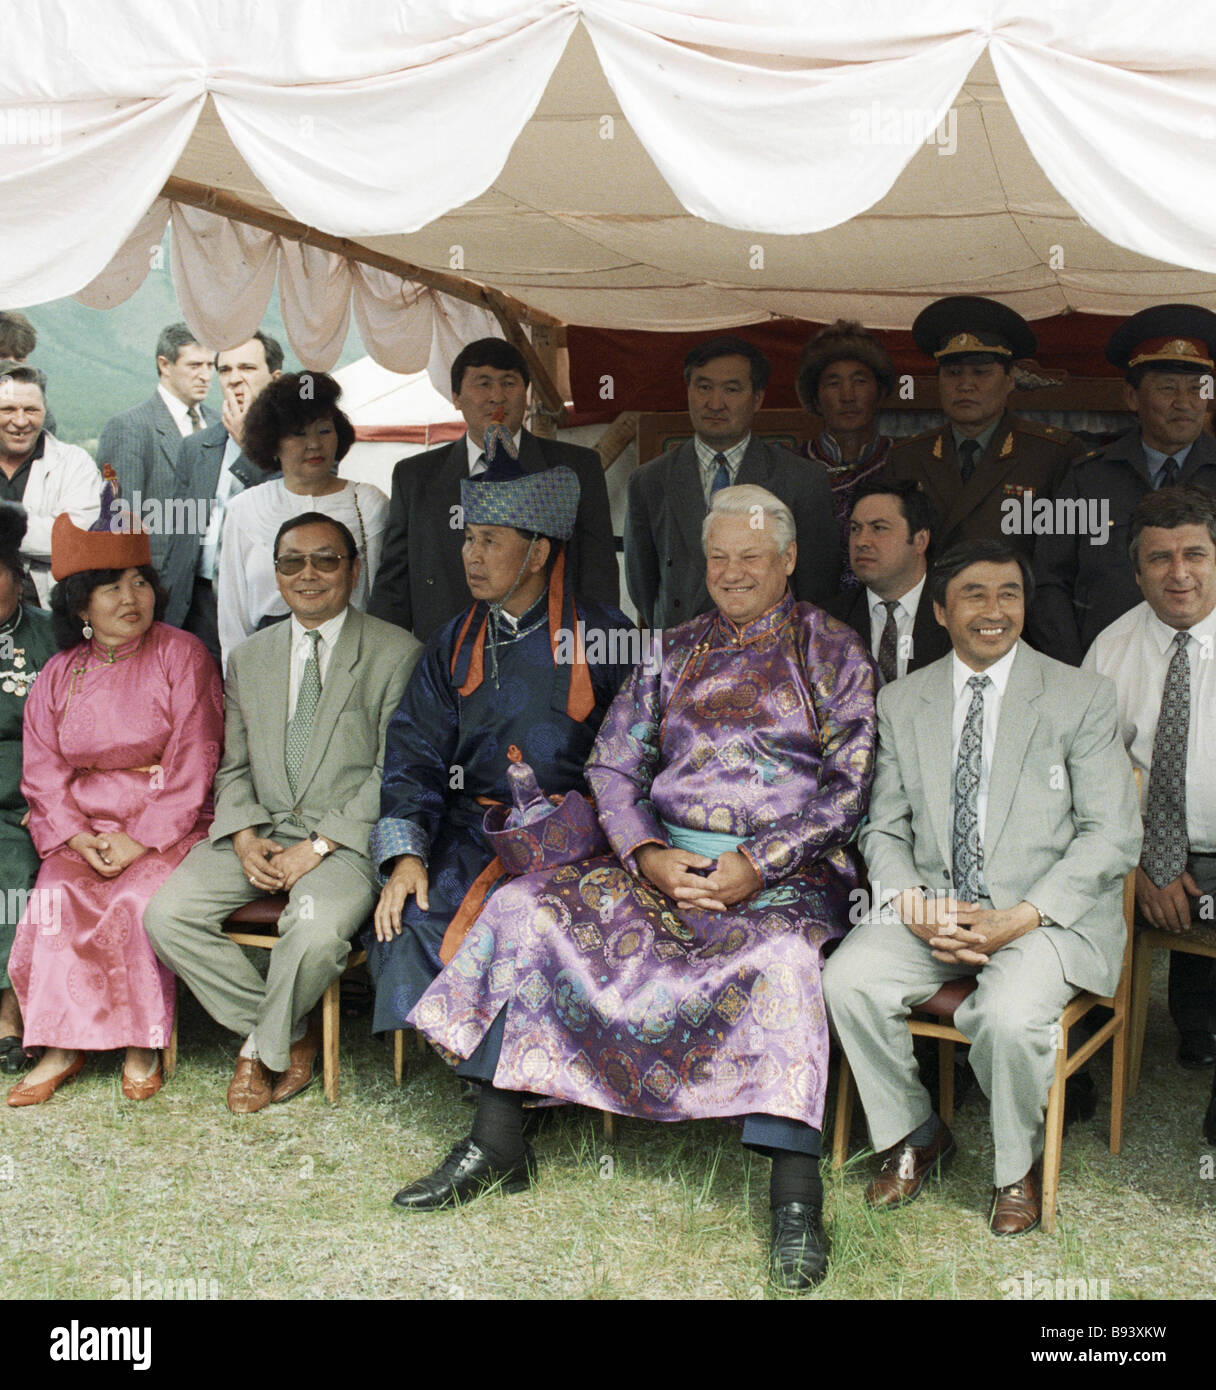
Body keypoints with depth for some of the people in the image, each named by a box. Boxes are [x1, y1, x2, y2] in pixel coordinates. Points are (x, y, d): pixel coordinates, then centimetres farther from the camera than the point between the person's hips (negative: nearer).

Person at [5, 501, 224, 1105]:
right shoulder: (59, 674, 10)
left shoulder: (180, 655, -3)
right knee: (56, 902, -21)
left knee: (134, 903, -26)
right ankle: (64, 1045, -8)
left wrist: (139, 839, -14)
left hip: (169, 824, -3)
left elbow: (193, 761, -9)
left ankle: (143, 1043, -8)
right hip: (84, 829, 4)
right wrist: (80, 836, -10)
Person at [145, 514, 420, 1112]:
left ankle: (264, 1046, -2)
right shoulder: (248, 659, 15)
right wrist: (244, 837, -5)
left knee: (316, 929, -33)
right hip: (260, 831, 5)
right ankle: (288, 1033, 0)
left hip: (348, 835, -5)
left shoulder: (396, 654, -2)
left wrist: (319, 846, -15)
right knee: (166, 914, -15)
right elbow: (234, 767, 15)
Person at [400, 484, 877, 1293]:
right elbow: (614, 766, 11)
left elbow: (849, 785, -4)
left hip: (787, 870, -4)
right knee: (525, 908, -13)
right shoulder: (676, 652, 15)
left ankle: (795, 1196, -31)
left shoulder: (831, 651, 4)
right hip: (666, 857, 4)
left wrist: (757, 866, -16)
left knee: (782, 957, -37)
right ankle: (497, 1139, -6)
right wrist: (649, 855, -9)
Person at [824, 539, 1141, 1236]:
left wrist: (1020, 918, -18)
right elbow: (885, 829, 10)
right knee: (847, 980, -22)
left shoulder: (1083, 697, -1)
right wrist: (913, 906, -11)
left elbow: (1112, 835, -6)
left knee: (1011, 1014, -32)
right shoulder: (902, 702, 9)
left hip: (1048, 913, -3)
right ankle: (915, 1135, 5)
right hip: (933, 908, 3)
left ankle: (1018, 1166, 1)